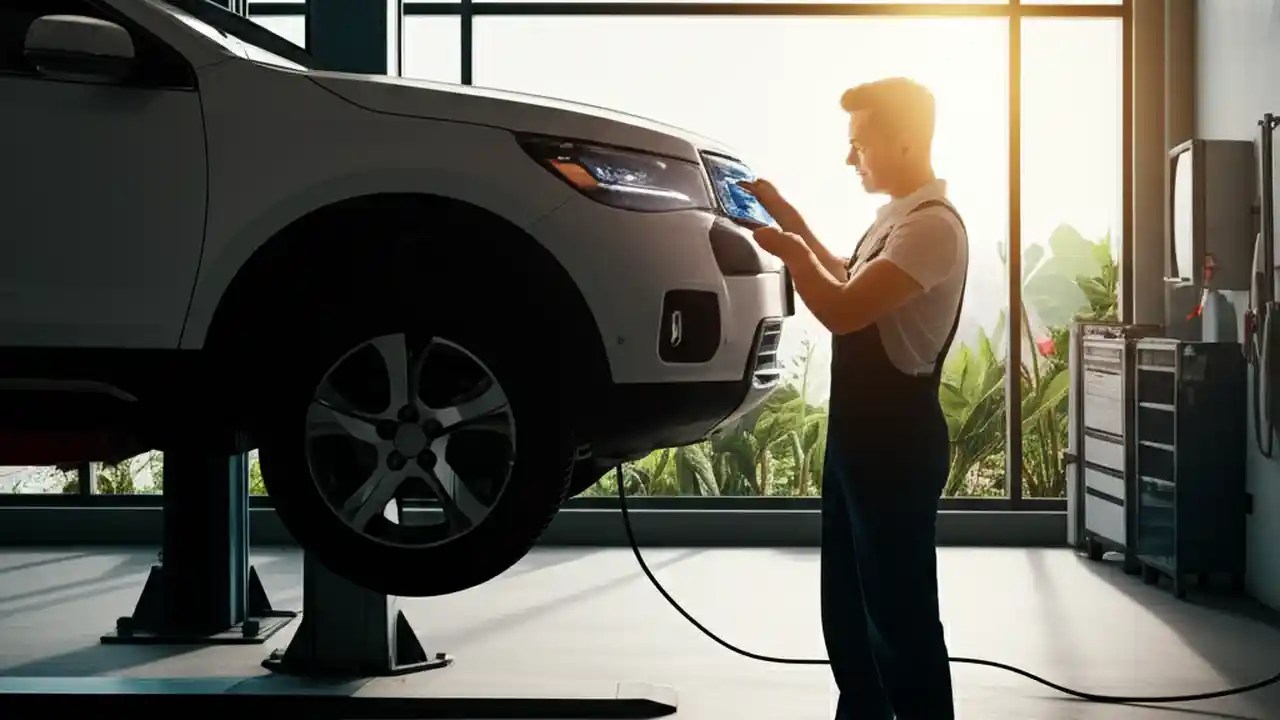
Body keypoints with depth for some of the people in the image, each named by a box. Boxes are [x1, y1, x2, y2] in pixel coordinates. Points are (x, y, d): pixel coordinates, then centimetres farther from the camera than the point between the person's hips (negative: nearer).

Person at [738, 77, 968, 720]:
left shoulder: (933, 226, -20)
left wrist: (787, 250, -11)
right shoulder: (897, 216, 13)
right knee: (848, 606, 17)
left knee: (900, 610, -3)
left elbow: (843, 310, -28)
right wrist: (792, 221, 19)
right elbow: (851, 281, 30)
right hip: (859, 432, 10)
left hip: (897, 439, -10)